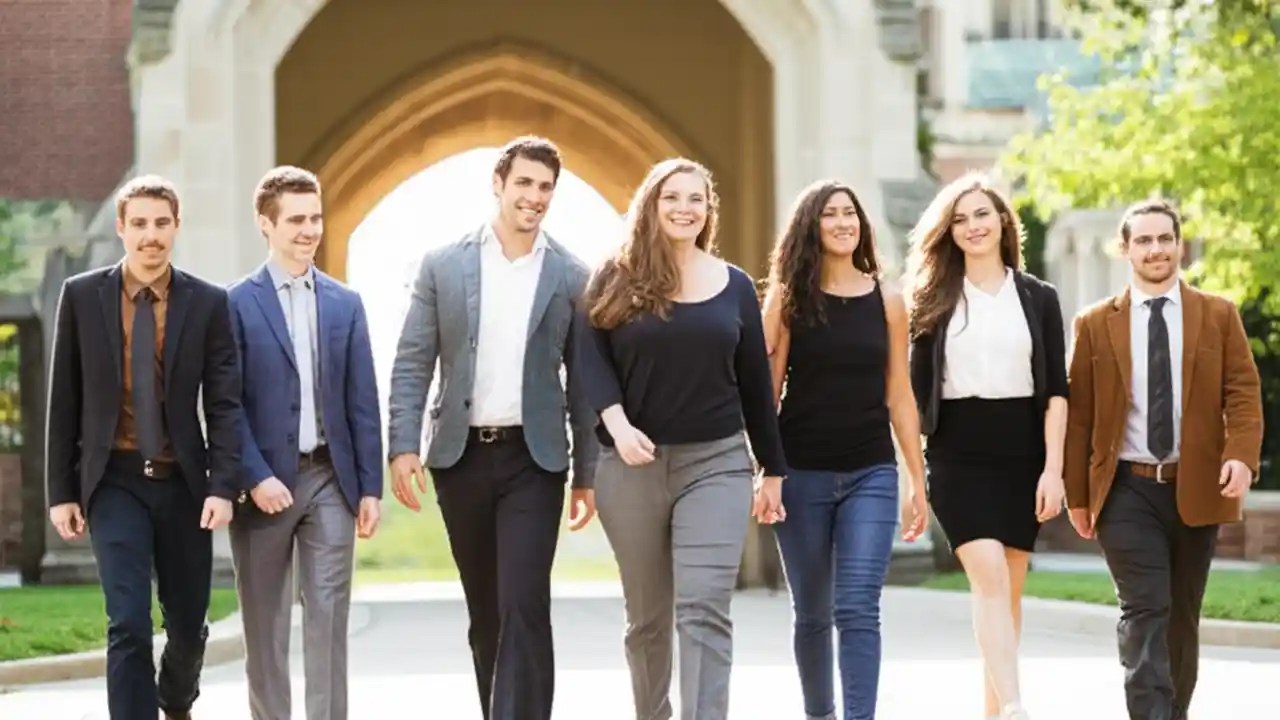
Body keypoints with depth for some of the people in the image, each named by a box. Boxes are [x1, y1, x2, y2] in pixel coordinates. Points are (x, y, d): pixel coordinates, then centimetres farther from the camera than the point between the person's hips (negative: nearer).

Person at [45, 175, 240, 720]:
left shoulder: (208, 303, 0)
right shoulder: (82, 296, -1)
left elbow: (224, 403, -2)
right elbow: (64, 401, 2)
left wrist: (222, 486, -12)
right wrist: (61, 491, -1)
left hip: (182, 482, 1)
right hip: (115, 480, -1)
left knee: (188, 623, 12)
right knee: (128, 624, -13)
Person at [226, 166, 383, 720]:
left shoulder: (345, 304, 10)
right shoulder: (237, 304, -2)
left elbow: (362, 403, 9)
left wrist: (370, 486, 3)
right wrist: (256, 477, -15)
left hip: (330, 478, 2)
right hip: (265, 480, -2)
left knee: (328, 618, -3)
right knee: (265, 624, 7)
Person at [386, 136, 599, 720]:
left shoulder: (571, 277, 2)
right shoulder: (442, 266, 3)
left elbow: (582, 381, 4)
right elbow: (412, 364, 2)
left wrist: (588, 474, 3)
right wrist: (403, 447, -8)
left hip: (534, 460, -2)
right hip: (461, 457, 2)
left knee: (524, 607, -11)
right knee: (485, 611, 11)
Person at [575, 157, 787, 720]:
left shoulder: (734, 286, 8)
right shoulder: (616, 280, 3)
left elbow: (754, 384, 11)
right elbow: (591, 357, -7)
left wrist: (773, 471, 12)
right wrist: (617, 423, -23)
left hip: (715, 463, 0)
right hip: (632, 467, 0)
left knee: (705, 610, -12)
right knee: (647, 615, 11)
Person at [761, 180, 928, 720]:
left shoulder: (886, 301, 5)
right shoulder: (787, 299, 1)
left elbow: (899, 395, 8)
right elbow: (767, 389, 0)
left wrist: (918, 481, 6)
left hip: (871, 474, 0)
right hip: (802, 473, 0)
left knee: (858, 610, -11)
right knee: (812, 613, 10)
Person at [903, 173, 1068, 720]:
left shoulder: (1038, 298, 8)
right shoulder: (933, 301, 6)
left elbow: (1055, 390, 4)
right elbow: (917, 388, 6)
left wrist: (1053, 468, -5)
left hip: (1021, 456, 2)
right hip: (958, 456, -2)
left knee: (1006, 591, 5)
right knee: (989, 577, -18)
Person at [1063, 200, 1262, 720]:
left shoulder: (1219, 315, 6)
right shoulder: (1095, 325, 4)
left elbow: (1243, 393, 0)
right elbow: (1079, 413, 4)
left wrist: (1241, 455, -18)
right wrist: (1077, 493, 1)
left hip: (1196, 487, 2)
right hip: (1127, 490, -2)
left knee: (1182, 615, 11)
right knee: (1145, 609, -13)